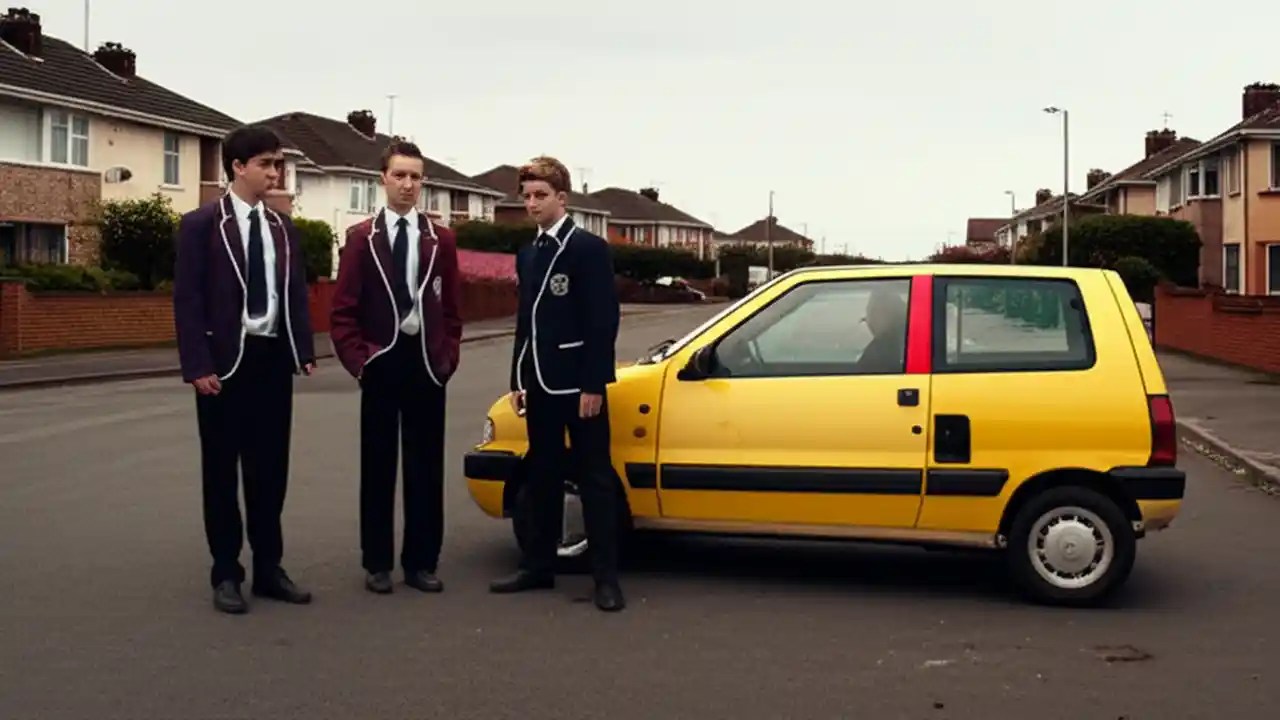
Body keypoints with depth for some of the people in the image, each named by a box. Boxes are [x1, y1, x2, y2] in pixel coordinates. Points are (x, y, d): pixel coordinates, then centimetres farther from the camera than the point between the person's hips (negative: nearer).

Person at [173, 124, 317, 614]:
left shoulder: (283, 228, 10)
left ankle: (268, 568, 19)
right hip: (225, 359, -4)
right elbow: (187, 299, -9)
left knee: (270, 467, 9)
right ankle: (226, 574, 13)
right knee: (222, 468, 4)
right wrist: (198, 365, -15)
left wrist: (304, 351, 3)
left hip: (274, 358, 5)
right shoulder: (201, 224, -5)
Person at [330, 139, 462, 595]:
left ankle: (421, 561, 13)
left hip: (427, 362, 2)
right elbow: (342, 310, -1)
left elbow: (452, 308, 9)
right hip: (380, 362, -2)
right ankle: (378, 562, 13)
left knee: (426, 464, 5)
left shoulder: (441, 240, 7)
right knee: (378, 464, 5)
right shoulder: (360, 238, 1)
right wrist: (358, 360, -9)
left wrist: (447, 357, 0)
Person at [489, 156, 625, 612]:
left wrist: (594, 384, -17)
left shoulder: (589, 248, -8)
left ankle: (606, 577, 0)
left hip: (578, 383, -7)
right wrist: (518, 379, 12)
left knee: (594, 478, -2)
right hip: (540, 383, 7)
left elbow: (603, 320, -13)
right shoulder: (527, 254, 13)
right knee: (542, 477, 12)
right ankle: (538, 566, 21)